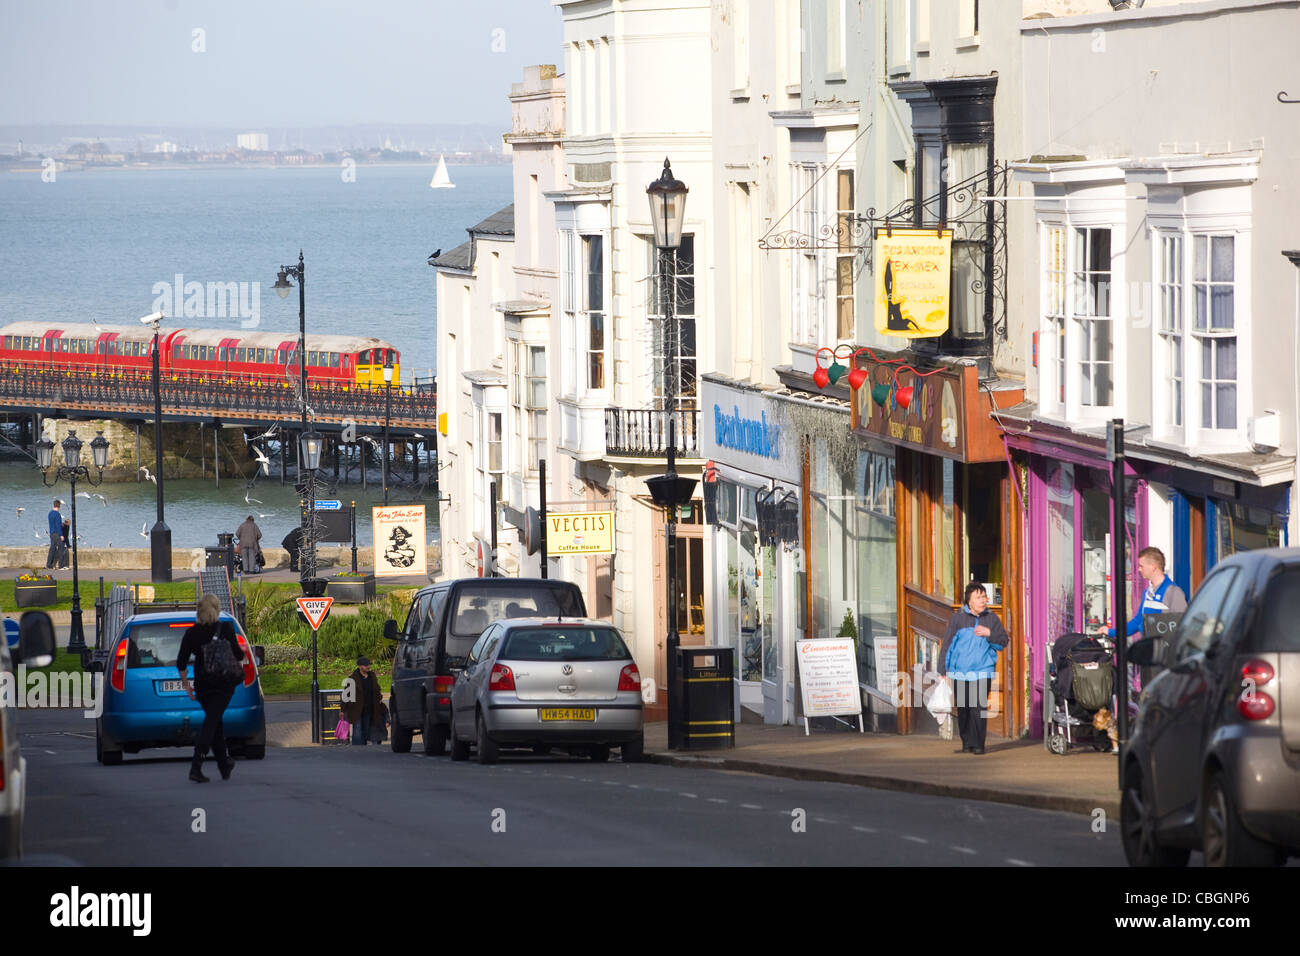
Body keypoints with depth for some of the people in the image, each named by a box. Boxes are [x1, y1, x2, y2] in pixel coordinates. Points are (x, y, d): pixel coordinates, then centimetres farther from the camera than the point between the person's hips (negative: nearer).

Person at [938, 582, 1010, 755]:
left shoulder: (991, 619, 8)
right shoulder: (958, 619, 3)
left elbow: (1003, 641, 8)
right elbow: (947, 645, 5)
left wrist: (989, 634, -11)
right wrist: (943, 670, 2)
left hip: (983, 671, 0)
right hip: (960, 671, 0)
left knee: (978, 708, -11)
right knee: (963, 710, 5)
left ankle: (978, 744, -5)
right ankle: (967, 743, 18)